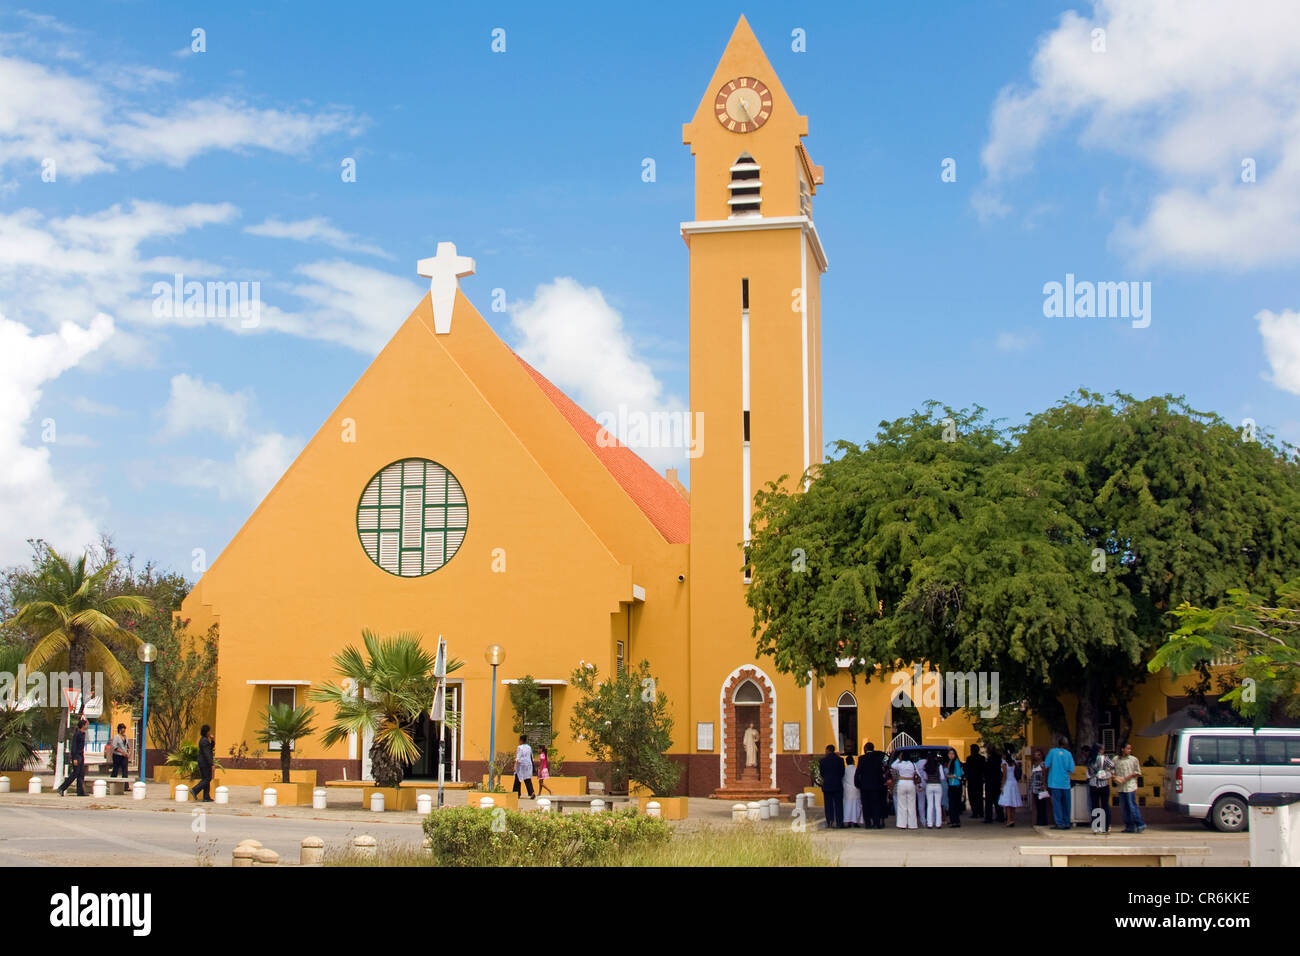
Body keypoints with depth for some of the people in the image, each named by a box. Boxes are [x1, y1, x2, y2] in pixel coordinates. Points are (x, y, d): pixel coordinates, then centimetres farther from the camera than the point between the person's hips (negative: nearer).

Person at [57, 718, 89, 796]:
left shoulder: (83, 734, 13)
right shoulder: (77, 734, -13)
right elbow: (74, 746, -18)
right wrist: (74, 759, -22)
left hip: (81, 755, 9)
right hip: (76, 755, -9)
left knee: (81, 774, 4)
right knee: (75, 773, -10)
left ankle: (80, 792, 2)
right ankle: (62, 788, -3)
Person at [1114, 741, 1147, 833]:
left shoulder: (1133, 759, 2)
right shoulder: (1116, 760, 9)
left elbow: (1138, 773, 5)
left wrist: (1130, 776, -10)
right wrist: (1115, 777, -7)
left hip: (1130, 786, -4)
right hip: (1121, 787, 4)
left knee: (1132, 806, -10)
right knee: (1125, 807, 7)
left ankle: (1140, 825, -4)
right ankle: (1129, 827, 13)